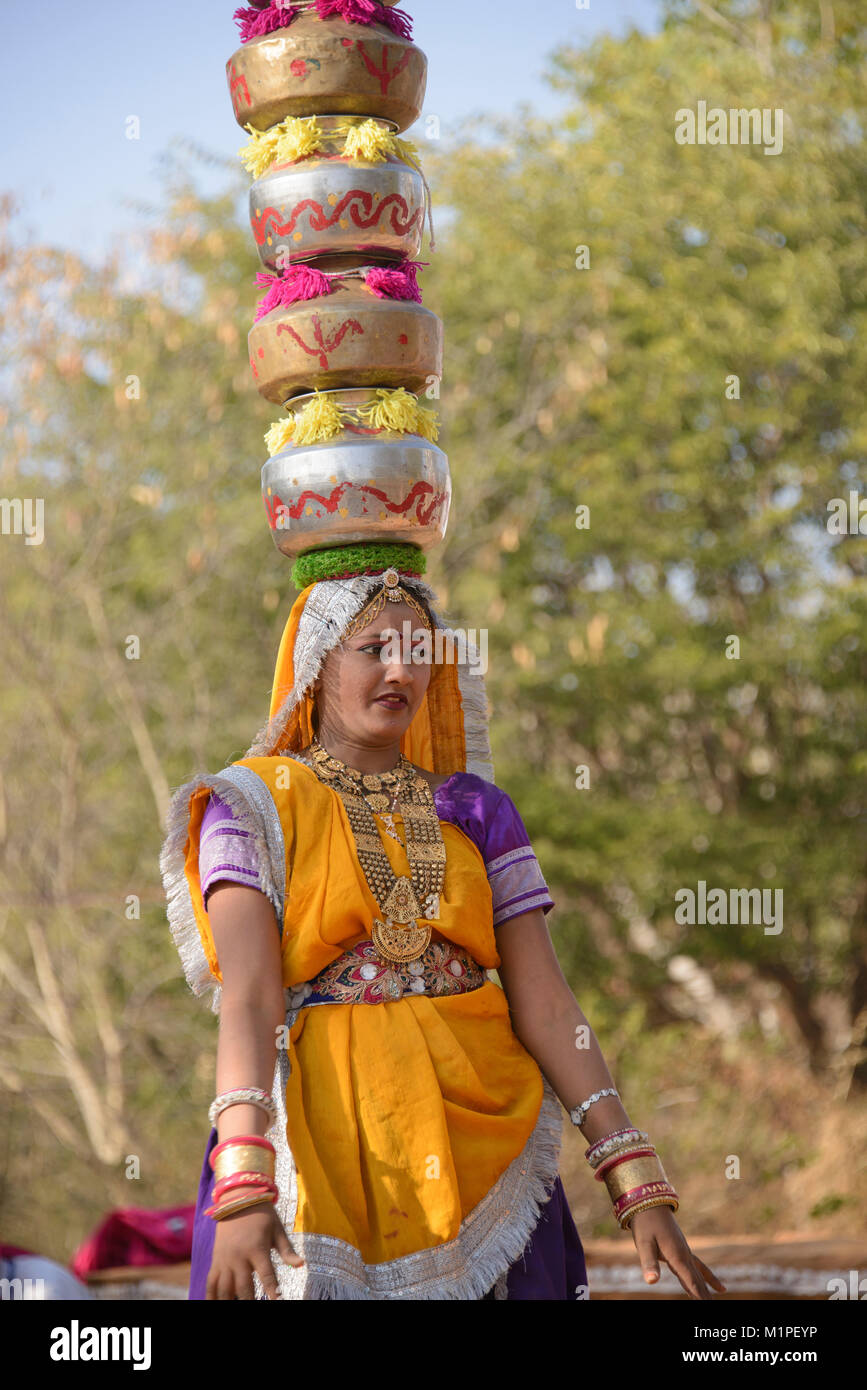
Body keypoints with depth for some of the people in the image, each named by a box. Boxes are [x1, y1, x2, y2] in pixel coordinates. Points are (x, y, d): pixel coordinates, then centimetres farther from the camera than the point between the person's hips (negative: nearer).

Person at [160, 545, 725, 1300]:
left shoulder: (475, 811, 10)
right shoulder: (252, 806, 1)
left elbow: (544, 1001, 2)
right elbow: (249, 996, -13)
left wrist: (642, 1190, -8)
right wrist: (243, 1187, -28)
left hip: (479, 1146, 3)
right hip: (319, 1147, -3)